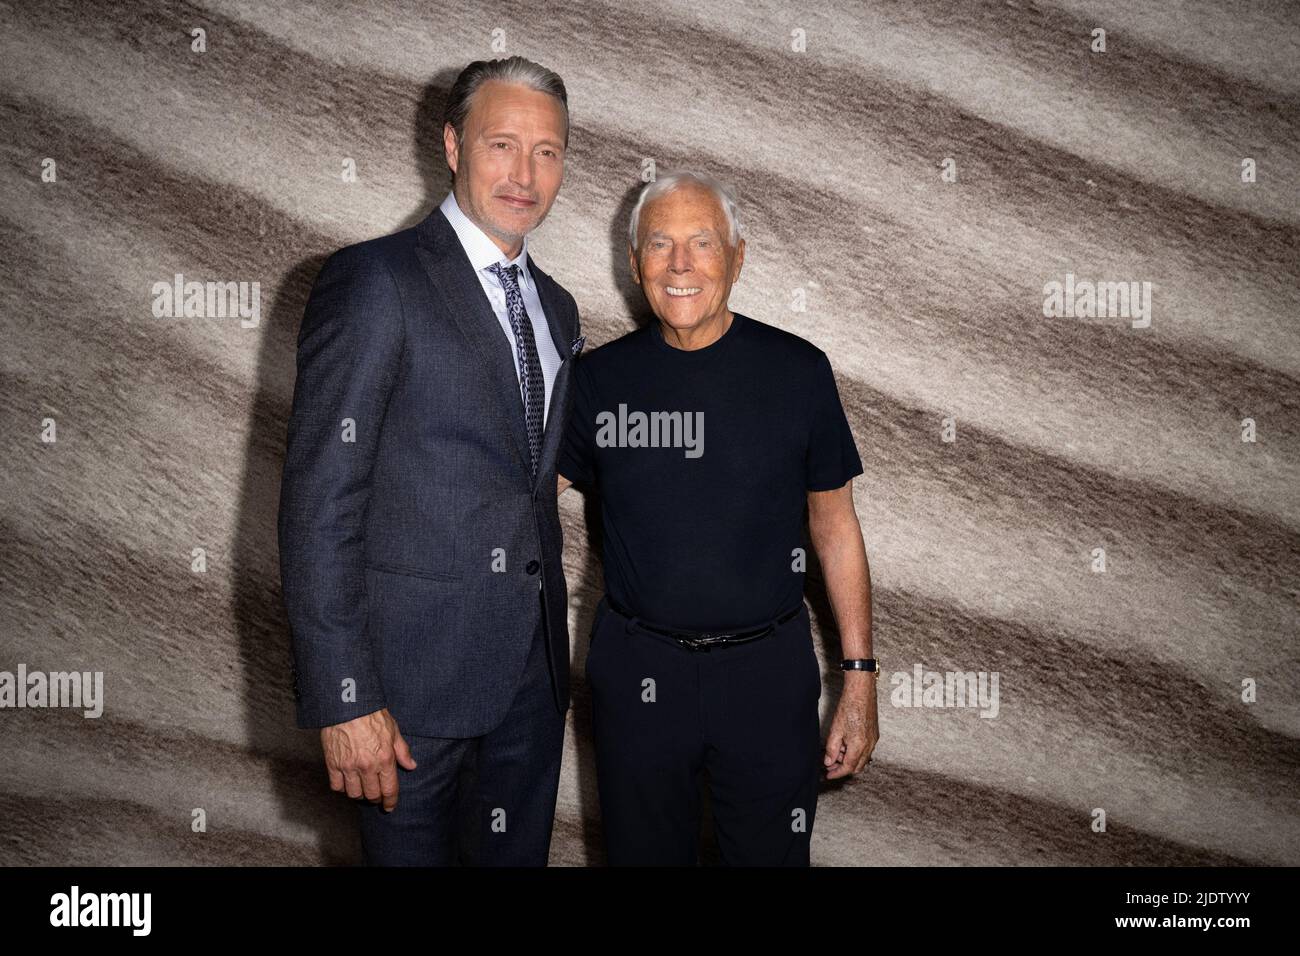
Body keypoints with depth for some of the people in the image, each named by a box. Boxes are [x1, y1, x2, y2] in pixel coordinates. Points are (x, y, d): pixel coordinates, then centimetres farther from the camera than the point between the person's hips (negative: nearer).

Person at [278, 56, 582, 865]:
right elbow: (319, 502, -16)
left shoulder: (557, 307, 11)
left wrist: (551, 644, 15)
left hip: (534, 674, 7)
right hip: (414, 673, -6)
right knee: (412, 850, 11)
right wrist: (342, 701, -19)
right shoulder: (375, 280, -11)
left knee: (518, 854, 19)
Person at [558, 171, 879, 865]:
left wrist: (859, 679, -1)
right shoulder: (599, 378, -1)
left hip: (768, 674, 0)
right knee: (644, 852, 17)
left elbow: (835, 528, 0)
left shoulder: (798, 370, -4)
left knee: (771, 855, 15)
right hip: (637, 673, 1)